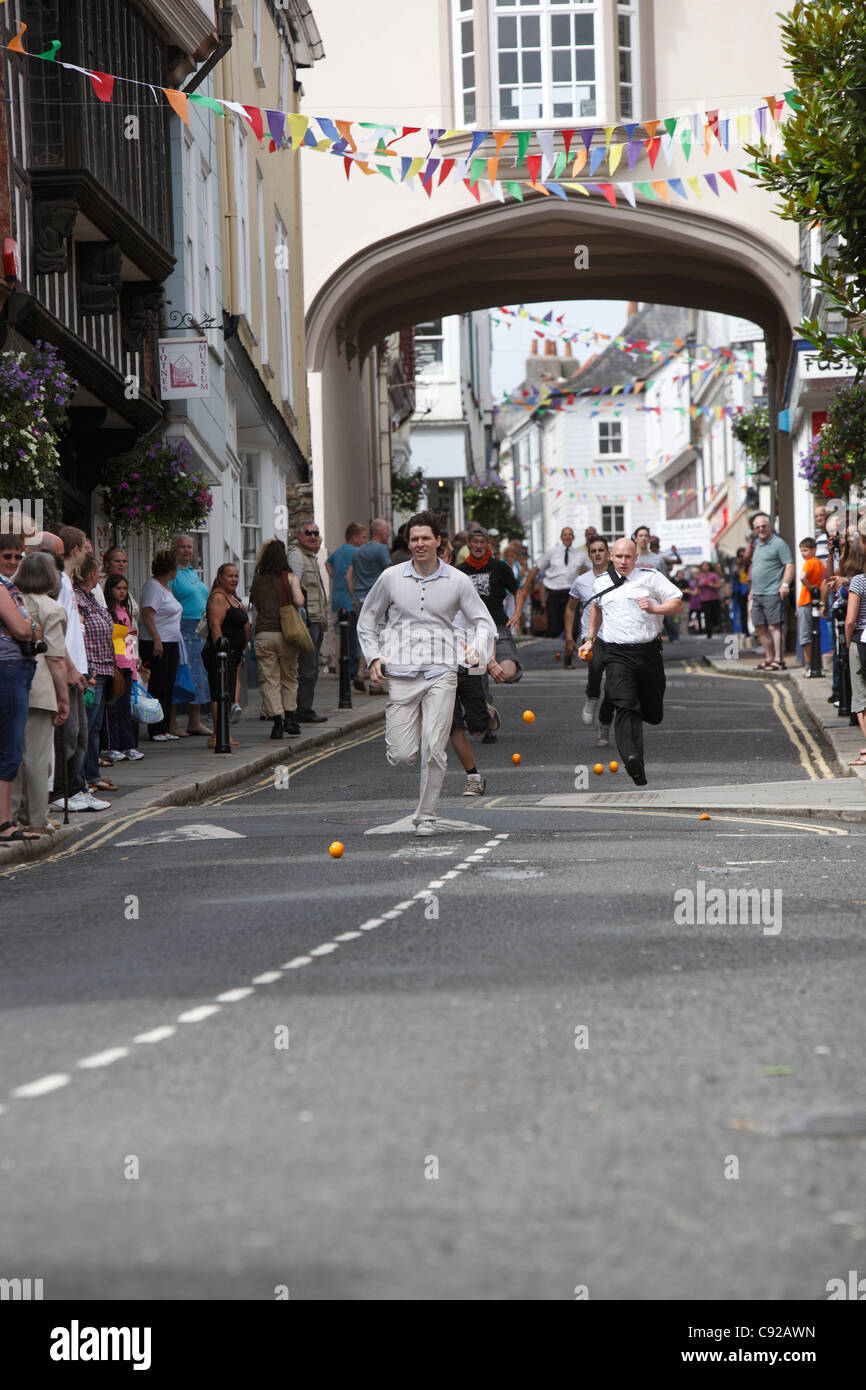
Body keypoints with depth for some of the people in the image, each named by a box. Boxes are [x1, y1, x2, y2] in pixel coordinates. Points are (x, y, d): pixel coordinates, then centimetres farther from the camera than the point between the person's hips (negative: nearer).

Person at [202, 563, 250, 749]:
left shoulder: (232, 598, 21)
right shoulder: (218, 597, -10)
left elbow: (244, 626, 30)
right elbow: (215, 625, -20)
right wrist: (221, 649, -27)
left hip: (233, 653, 10)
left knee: (226, 695, 10)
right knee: (221, 694, -14)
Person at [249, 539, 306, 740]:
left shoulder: (258, 580, 6)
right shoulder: (289, 577, -1)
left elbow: (255, 605, 12)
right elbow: (299, 602, -11)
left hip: (263, 634, 1)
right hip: (285, 633, -1)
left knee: (269, 679, 3)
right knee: (289, 677, 15)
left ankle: (277, 719, -5)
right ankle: (289, 717, 14)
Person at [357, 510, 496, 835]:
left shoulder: (457, 581, 5)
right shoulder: (391, 578, 5)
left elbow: (483, 622, 11)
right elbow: (367, 620, 17)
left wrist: (477, 650, -9)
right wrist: (373, 656, 3)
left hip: (441, 673, 0)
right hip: (401, 674, 1)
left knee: (433, 750, -11)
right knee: (401, 756, -6)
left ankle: (426, 815, 4)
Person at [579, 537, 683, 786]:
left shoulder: (651, 578, 4)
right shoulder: (600, 583, 13)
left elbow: (678, 603, 3)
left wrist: (654, 608, -13)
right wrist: (590, 638, 30)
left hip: (648, 651, 0)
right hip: (616, 654, 0)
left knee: (653, 715, 7)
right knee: (626, 706, -22)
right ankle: (632, 759, -38)